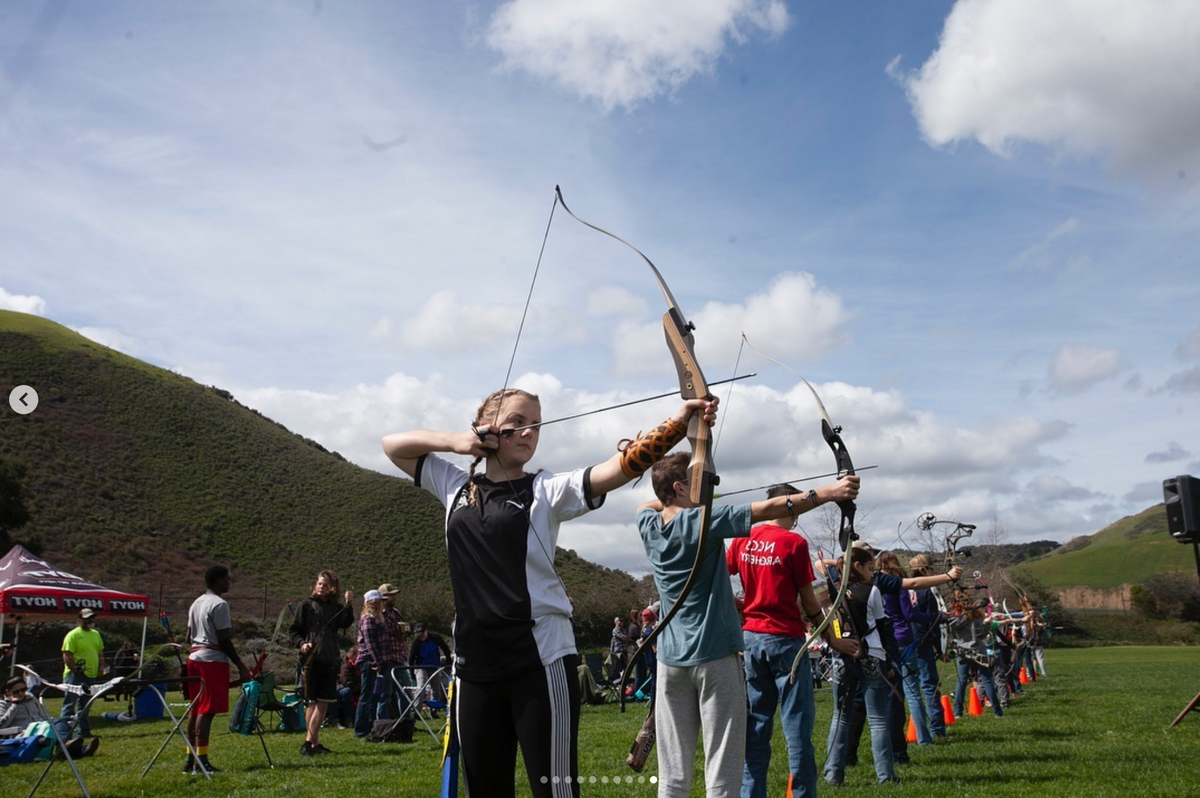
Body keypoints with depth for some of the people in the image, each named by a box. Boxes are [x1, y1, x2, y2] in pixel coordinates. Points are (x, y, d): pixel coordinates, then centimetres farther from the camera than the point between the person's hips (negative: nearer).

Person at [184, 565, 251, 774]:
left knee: (197, 709, 13)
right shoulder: (219, 604, -12)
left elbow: (188, 637, 17)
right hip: (213, 660, -9)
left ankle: (191, 759, 17)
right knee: (207, 710, -8)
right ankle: (201, 761, -8)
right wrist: (240, 666, -13)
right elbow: (224, 639, -16)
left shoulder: (196, 603, 16)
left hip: (194, 658, 9)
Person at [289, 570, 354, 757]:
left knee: (323, 702, 4)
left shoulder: (336, 608, 12)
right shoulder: (307, 605, 3)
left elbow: (346, 624, -6)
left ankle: (309, 742, 10)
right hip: (310, 659, -4)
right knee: (312, 702, -1)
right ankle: (314, 742, 4)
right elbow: (293, 631, 2)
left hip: (330, 660, 4)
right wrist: (301, 643, -16)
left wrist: (349, 605, -18)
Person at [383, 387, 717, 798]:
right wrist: (453, 440, 2)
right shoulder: (455, 485, 11)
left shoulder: (547, 490, 0)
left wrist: (679, 422, -28)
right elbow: (393, 444, 18)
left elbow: (620, 467, -14)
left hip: (541, 659, -3)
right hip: (474, 661, 4)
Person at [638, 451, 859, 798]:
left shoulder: (649, 526, 6)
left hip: (671, 658, 6)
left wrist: (675, 502, 24)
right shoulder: (703, 521, -11)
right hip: (715, 655, -6)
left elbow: (647, 505, 31)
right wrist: (827, 493, -13)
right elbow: (767, 509, -14)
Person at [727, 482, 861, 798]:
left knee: (755, 725, 10)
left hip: (750, 638, 5)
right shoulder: (795, 543, -9)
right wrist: (832, 639, 4)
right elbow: (808, 601, -5)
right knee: (797, 725, 3)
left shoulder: (742, 540, 5)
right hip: (786, 639, -5)